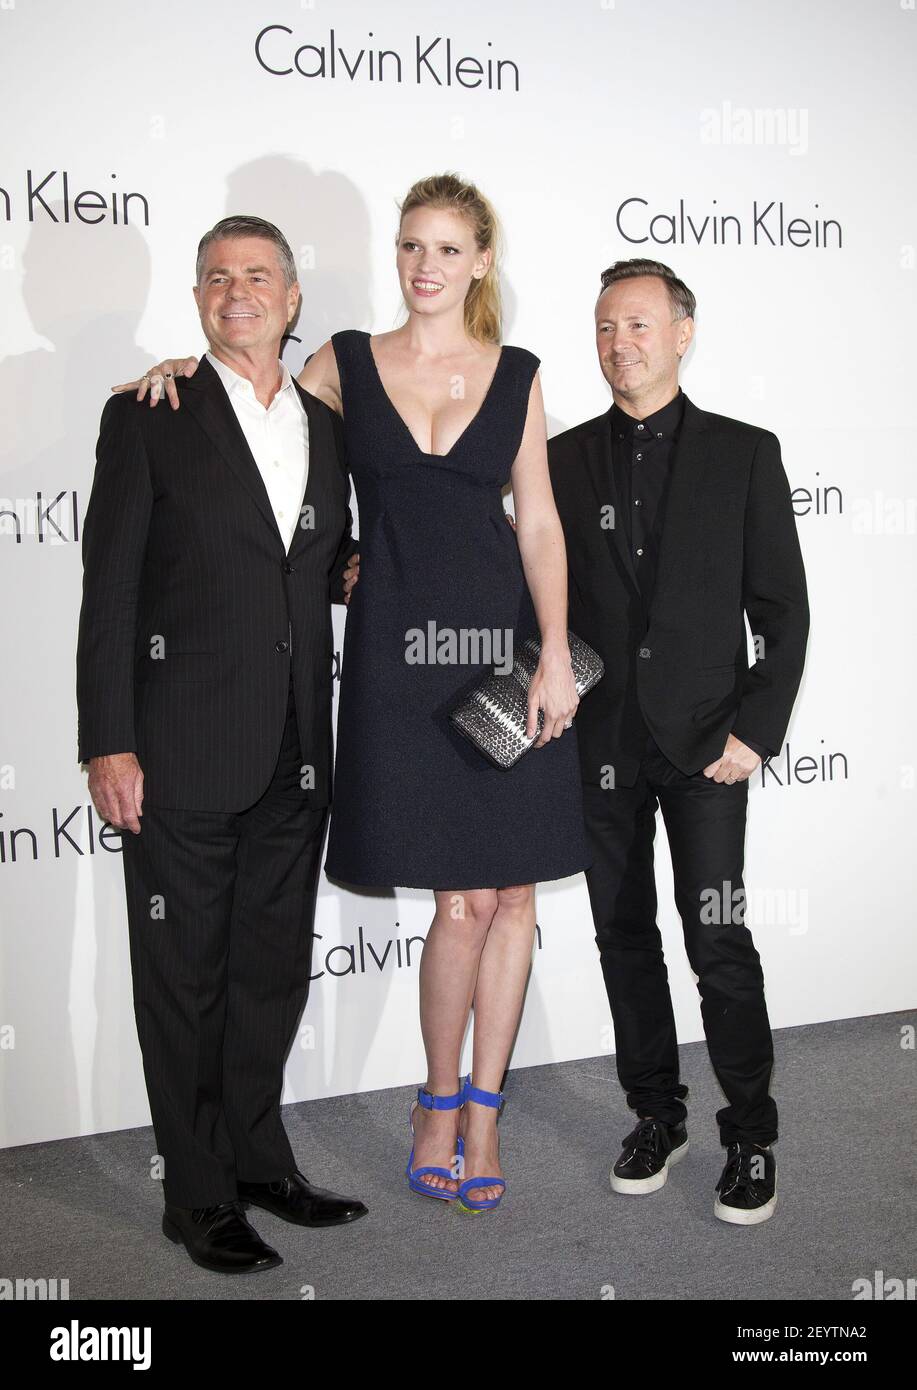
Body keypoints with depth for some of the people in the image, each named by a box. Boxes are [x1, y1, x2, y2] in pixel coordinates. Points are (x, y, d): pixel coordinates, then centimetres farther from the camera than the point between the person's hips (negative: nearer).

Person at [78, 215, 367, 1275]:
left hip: (294, 757, 5)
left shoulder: (326, 429, 13)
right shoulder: (148, 419, -2)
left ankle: (259, 1159, 33)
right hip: (184, 754, -5)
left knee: (275, 969, 15)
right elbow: (109, 592, -7)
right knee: (185, 978, 6)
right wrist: (108, 744, -13)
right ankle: (199, 1194, 21)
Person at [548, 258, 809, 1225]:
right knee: (624, 936, 10)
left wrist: (755, 729, -8)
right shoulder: (564, 459, 8)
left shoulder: (744, 454, 2)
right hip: (599, 738, 3)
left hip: (704, 738, -3)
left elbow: (782, 609, 1)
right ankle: (656, 1115, 27)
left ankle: (751, 1134, 13)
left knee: (719, 943, -5)